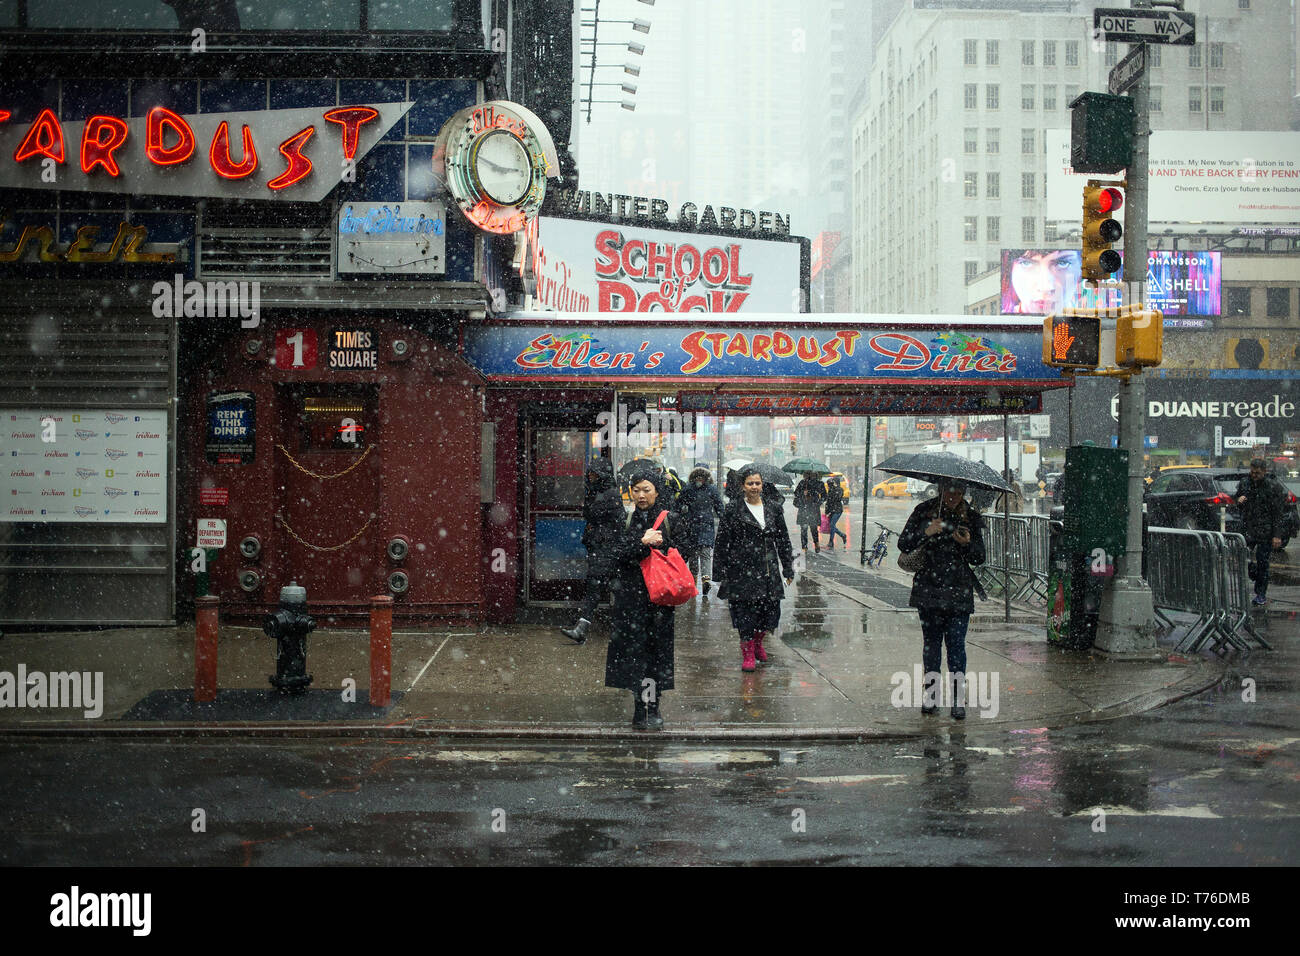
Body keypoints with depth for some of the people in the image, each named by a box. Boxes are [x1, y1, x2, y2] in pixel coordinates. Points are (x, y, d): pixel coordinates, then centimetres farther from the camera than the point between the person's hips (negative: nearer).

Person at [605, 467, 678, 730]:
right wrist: (643, 543, -14)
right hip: (631, 596, 0)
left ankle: (652, 708, 7)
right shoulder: (625, 521, 4)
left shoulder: (669, 520, 3)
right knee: (634, 647, -2)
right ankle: (642, 709, 4)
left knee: (657, 647, -1)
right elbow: (614, 558, -4)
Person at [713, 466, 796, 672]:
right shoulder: (733, 509, 0)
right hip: (742, 569, -3)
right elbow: (722, 542, 0)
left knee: (770, 611, 4)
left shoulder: (774, 508, 10)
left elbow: (783, 541, 14)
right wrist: (721, 571, -4)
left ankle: (758, 643, 31)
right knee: (745, 612, -4)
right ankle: (748, 653, 10)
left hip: (768, 570, 3)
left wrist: (788, 568, 11)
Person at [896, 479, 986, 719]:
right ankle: (931, 695, 17)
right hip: (929, 589, 1)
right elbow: (903, 545, -1)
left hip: (959, 591, -1)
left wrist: (967, 543, -15)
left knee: (956, 643, -5)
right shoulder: (924, 511, 3)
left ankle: (958, 699, 1)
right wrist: (925, 533, -17)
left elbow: (980, 558, 6)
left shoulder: (971, 517, 4)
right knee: (931, 641, 7)